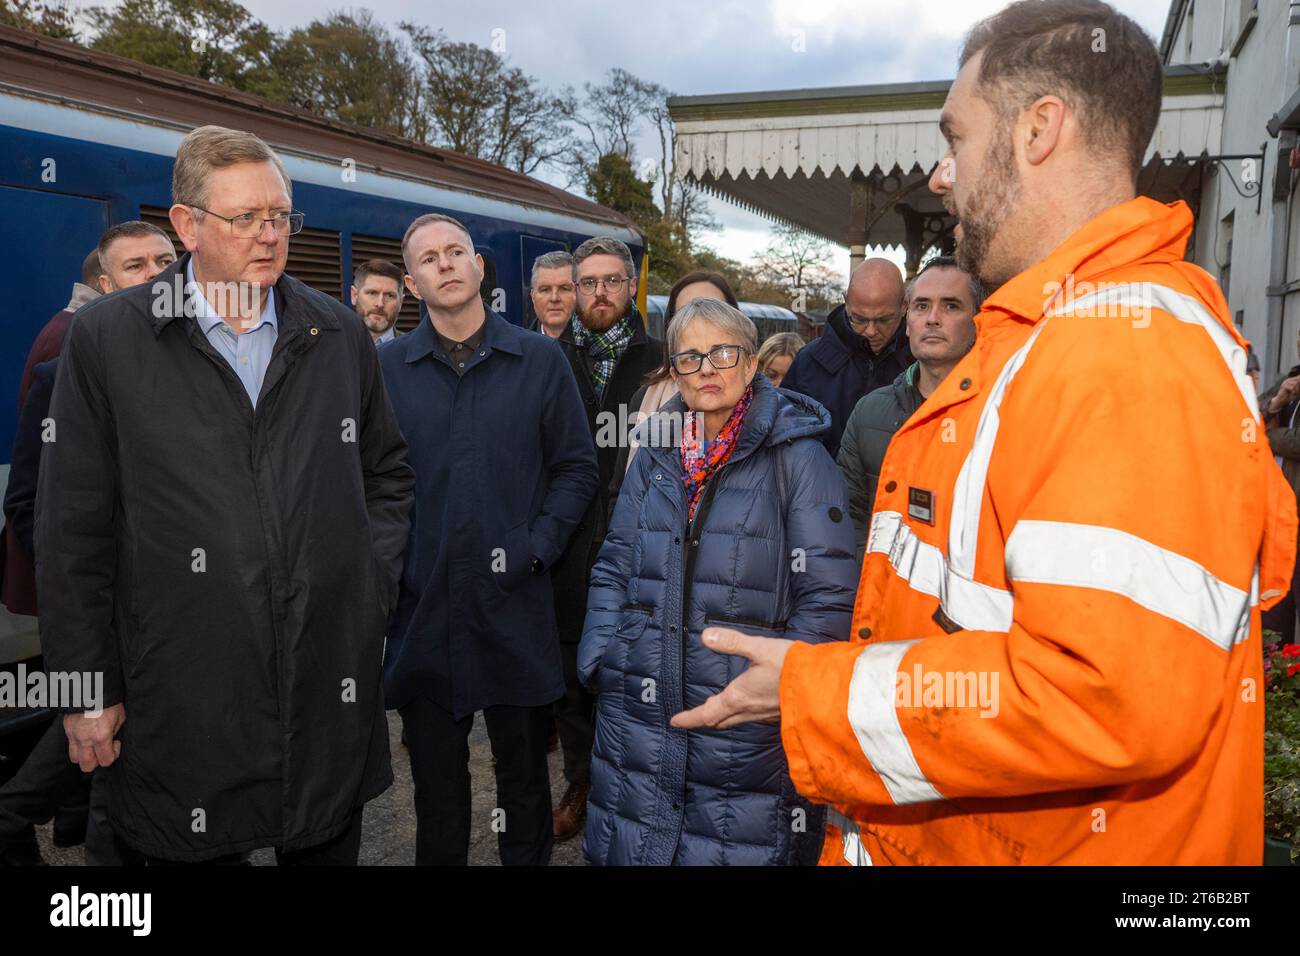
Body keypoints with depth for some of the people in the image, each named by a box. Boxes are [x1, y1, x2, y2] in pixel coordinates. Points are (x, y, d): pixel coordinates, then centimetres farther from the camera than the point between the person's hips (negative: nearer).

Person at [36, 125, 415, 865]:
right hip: (183, 705, -2)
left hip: (333, 686, 3)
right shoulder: (108, 339, -3)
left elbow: (388, 471, 15)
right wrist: (87, 690, -1)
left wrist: (376, 578, 3)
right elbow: (75, 528, -2)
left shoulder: (340, 333, 5)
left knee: (328, 847, 18)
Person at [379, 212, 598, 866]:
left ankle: (528, 857, 36)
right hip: (422, 608, 1)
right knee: (436, 782, 15)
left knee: (523, 770, 15)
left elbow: (576, 467, 3)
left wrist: (537, 548, -7)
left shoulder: (540, 359, 2)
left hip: (515, 603, 0)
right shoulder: (387, 367, 2)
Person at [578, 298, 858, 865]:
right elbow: (614, 569, 13)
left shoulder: (796, 457, -5)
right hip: (640, 712, 4)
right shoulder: (654, 456, 10)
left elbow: (829, 596, -7)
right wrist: (599, 661, 2)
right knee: (629, 847, 14)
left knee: (738, 852, 7)